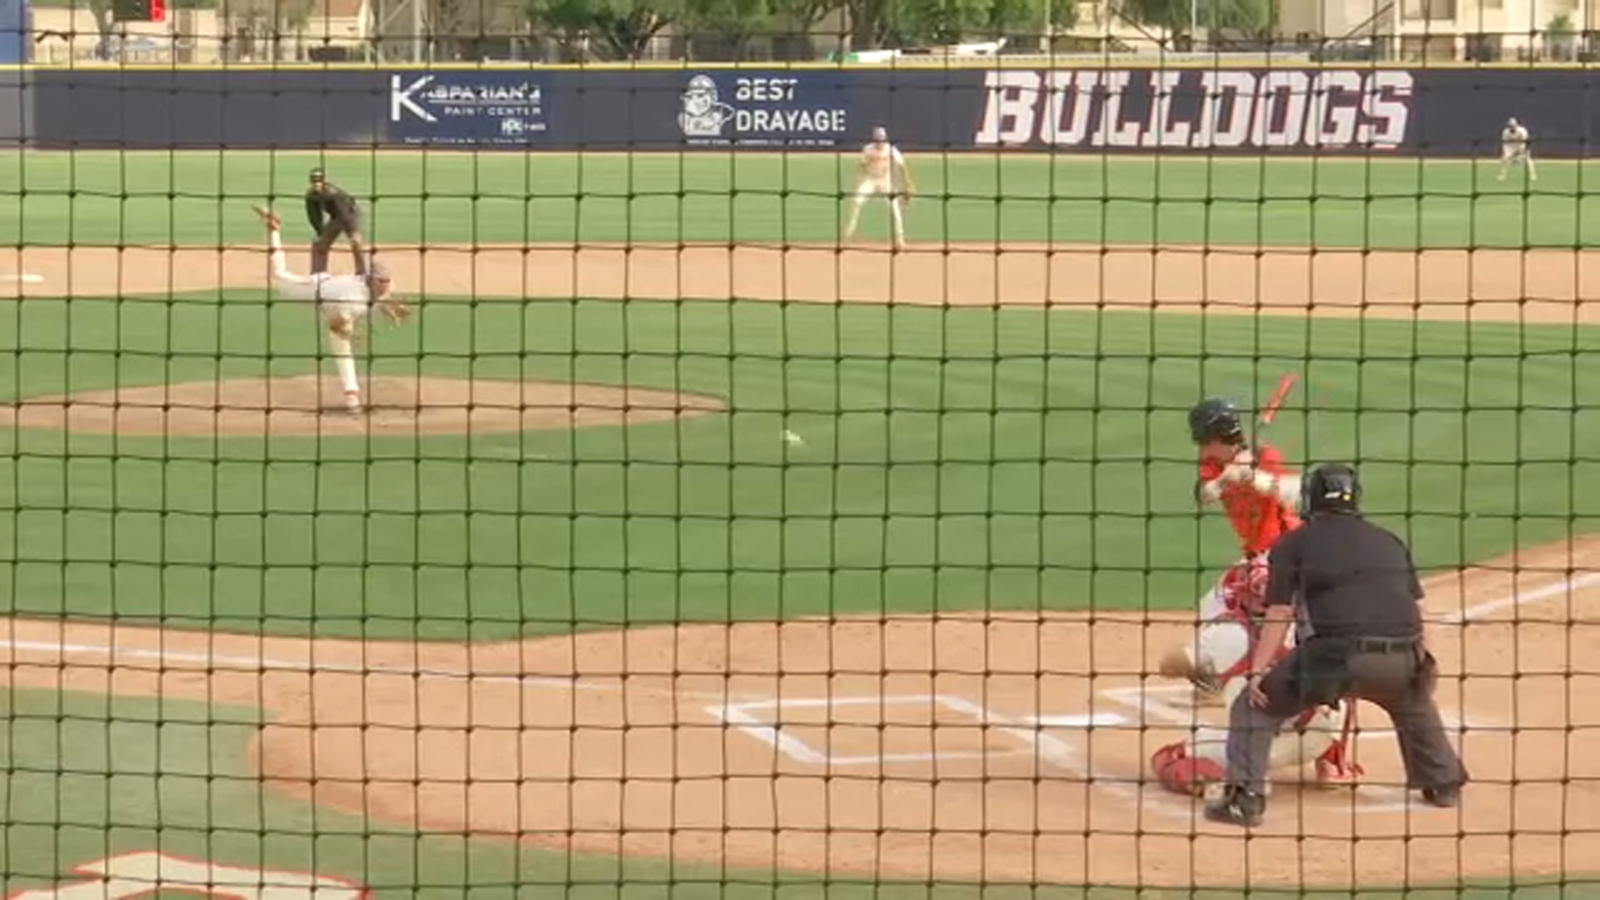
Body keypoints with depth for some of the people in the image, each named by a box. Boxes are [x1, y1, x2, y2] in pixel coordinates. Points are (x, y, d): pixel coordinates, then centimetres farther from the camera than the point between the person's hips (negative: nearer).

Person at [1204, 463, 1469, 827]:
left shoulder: (1294, 544, 12)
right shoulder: (1389, 541, 25)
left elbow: (1279, 614, 4)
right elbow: (1416, 607, 22)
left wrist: (1257, 670, 1)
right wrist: (1424, 666, 30)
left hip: (1335, 655, -4)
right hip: (1402, 659, 4)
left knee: (1254, 705, 10)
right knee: (1414, 700, 39)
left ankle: (1245, 796, -4)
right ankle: (1444, 782, 40)